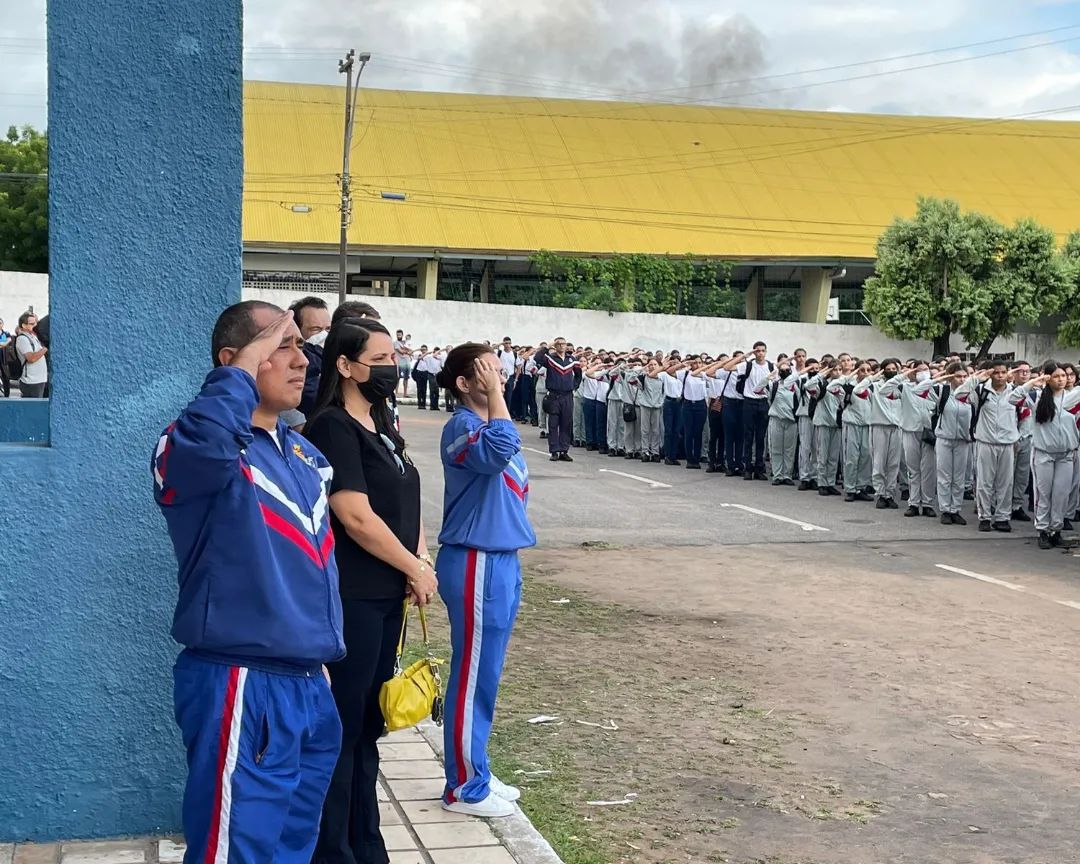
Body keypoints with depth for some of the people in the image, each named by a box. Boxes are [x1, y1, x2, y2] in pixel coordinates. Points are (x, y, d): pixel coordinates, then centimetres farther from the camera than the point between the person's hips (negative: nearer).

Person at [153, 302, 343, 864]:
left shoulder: (304, 453, 12)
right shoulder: (198, 449, -14)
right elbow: (202, 438, -41)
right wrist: (245, 370, -25)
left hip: (309, 684, 8)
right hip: (243, 690, -8)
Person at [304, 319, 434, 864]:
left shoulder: (380, 426, 12)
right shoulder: (332, 428, -15)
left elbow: (406, 501, 14)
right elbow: (356, 517, -20)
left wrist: (420, 559, -3)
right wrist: (415, 568, -11)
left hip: (386, 595, 9)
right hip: (349, 599, -9)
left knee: (367, 723, 16)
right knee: (340, 726, 0)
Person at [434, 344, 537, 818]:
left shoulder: (487, 423, 12)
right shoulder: (460, 427, -16)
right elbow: (498, 451, -37)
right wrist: (494, 394, -27)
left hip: (501, 559, 9)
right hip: (476, 564, -9)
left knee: (487, 674, 16)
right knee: (474, 676, -1)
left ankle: (475, 773, 27)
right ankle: (464, 788, 10)